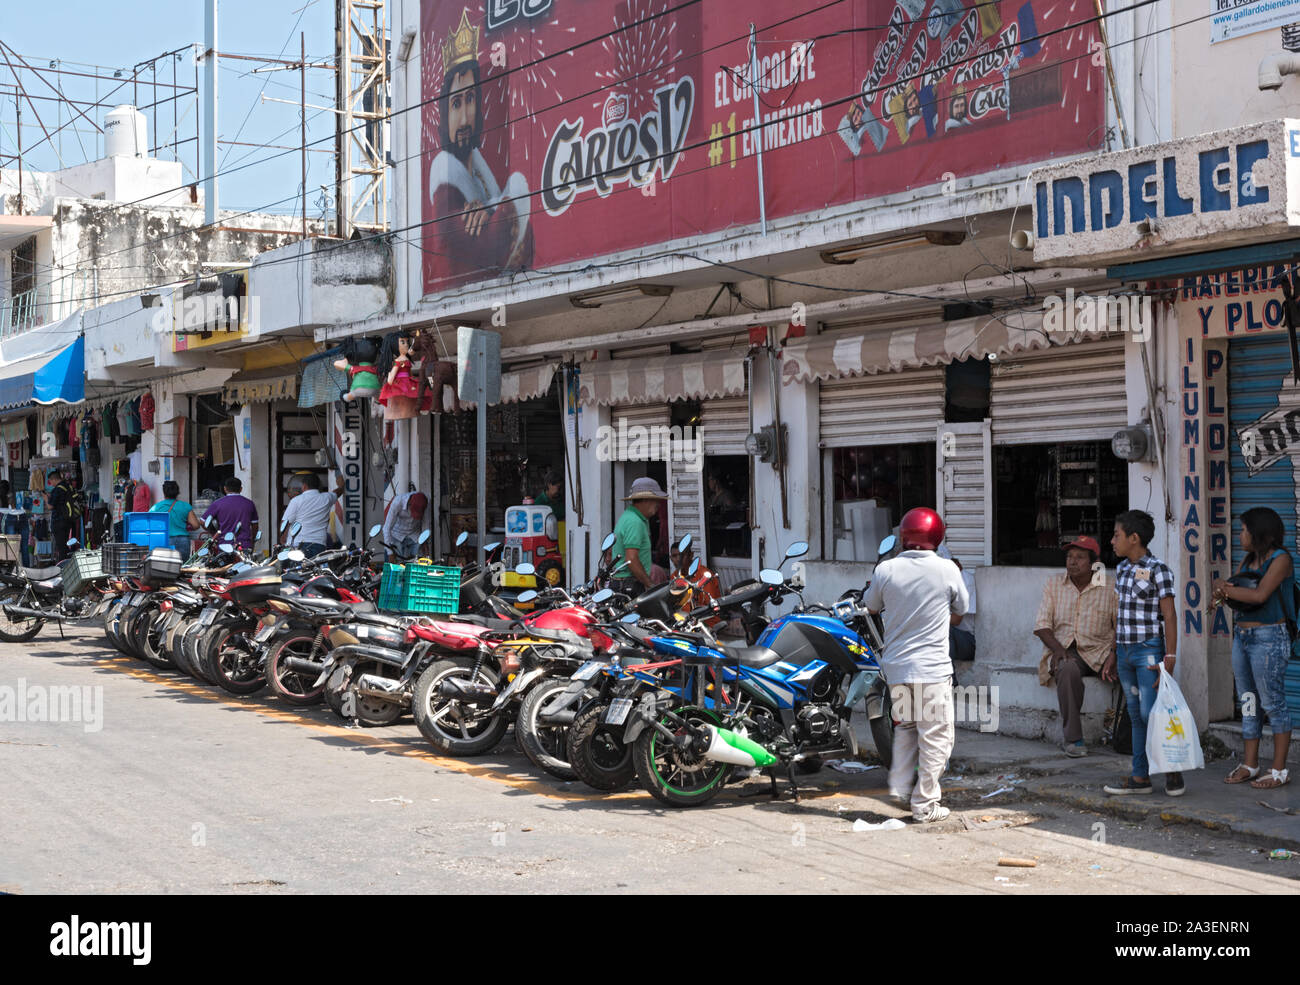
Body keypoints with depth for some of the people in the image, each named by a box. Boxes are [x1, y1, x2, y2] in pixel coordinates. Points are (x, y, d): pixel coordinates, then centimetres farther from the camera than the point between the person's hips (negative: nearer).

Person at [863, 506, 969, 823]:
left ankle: (900, 783, 15)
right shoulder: (947, 570, -6)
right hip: (932, 667, -3)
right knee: (935, 736, 6)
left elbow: (871, 607, 15)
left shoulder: (886, 569, -3)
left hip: (896, 666, 3)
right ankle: (925, 805, 8)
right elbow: (958, 615, 9)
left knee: (905, 726, 23)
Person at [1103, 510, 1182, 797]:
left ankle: (1173, 772, 7)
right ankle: (1140, 777, 13)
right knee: (1135, 715, 9)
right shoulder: (1122, 569, 12)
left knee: (1149, 713, -10)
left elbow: (1169, 616, -12)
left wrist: (1170, 661, -17)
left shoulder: (1157, 570, -11)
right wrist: (1114, 657, 19)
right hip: (1125, 652, 7)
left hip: (1149, 651, -7)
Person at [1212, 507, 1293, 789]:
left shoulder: (1280, 560, -11)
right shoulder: (1249, 559, 14)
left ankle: (1279, 770, 1)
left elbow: (1260, 595, -22)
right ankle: (1249, 765, 18)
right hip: (1242, 636, 8)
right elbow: (1226, 587, 11)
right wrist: (1223, 587, -13)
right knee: (1248, 702, 11)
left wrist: (1225, 589, -11)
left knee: (1273, 703, -4)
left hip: (1268, 638, -8)